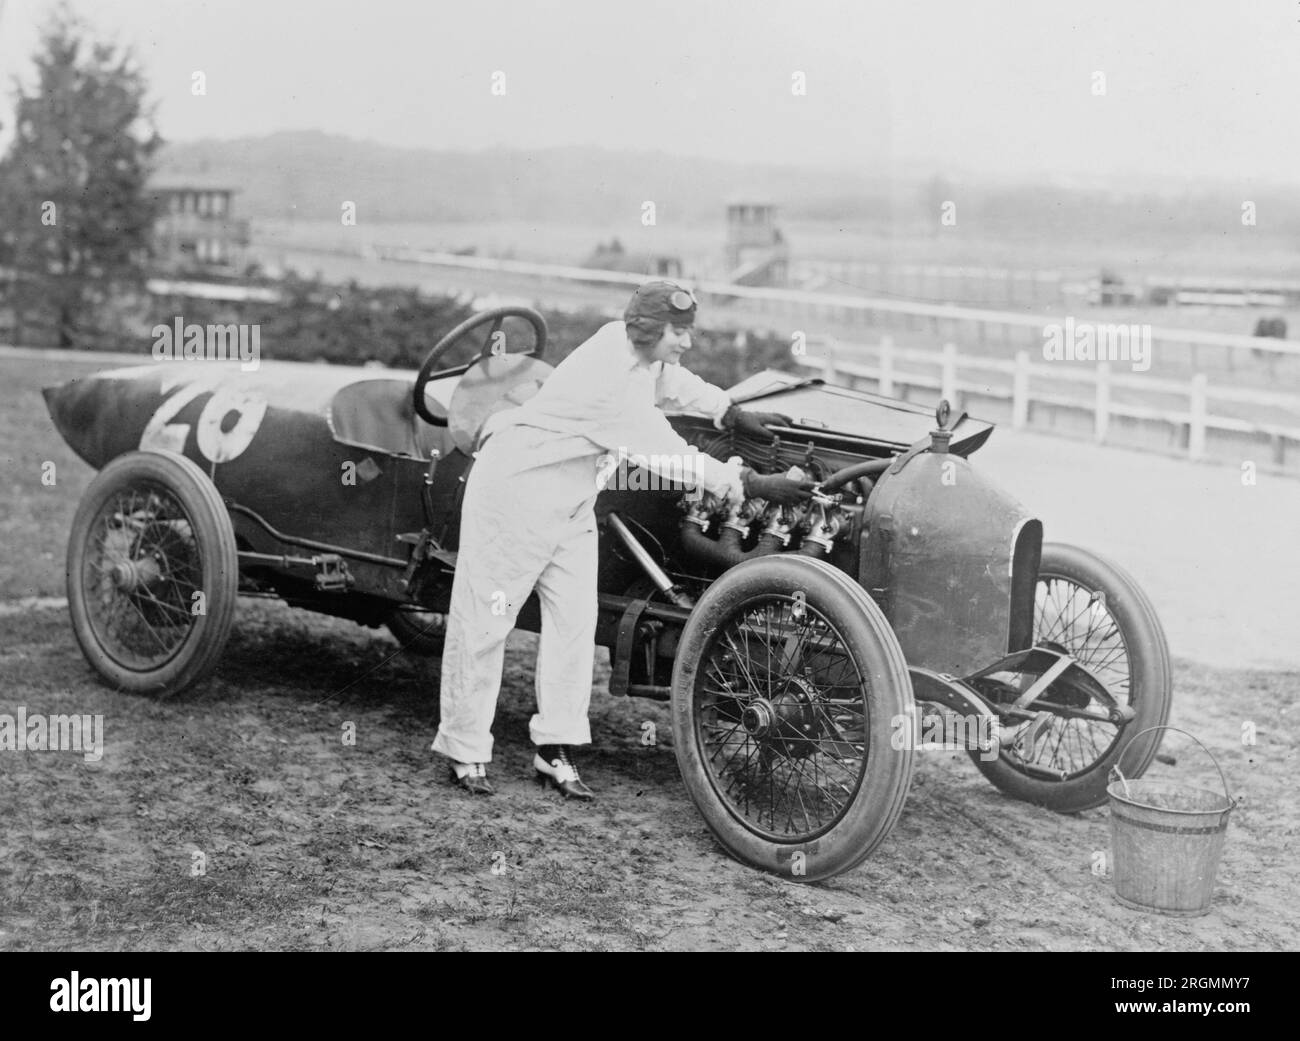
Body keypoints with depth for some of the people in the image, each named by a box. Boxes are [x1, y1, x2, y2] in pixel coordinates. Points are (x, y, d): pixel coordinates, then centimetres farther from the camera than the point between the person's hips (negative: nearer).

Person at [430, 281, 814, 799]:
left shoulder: (630, 344, -3)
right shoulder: (614, 382, -29)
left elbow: (673, 381, 19)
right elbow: (668, 457, -30)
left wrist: (735, 414, 11)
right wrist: (754, 484, -28)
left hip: (570, 498, 9)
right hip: (516, 484, -9)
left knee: (574, 616, 3)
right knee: (485, 617, 0)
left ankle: (556, 751, 9)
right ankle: (465, 752, 10)